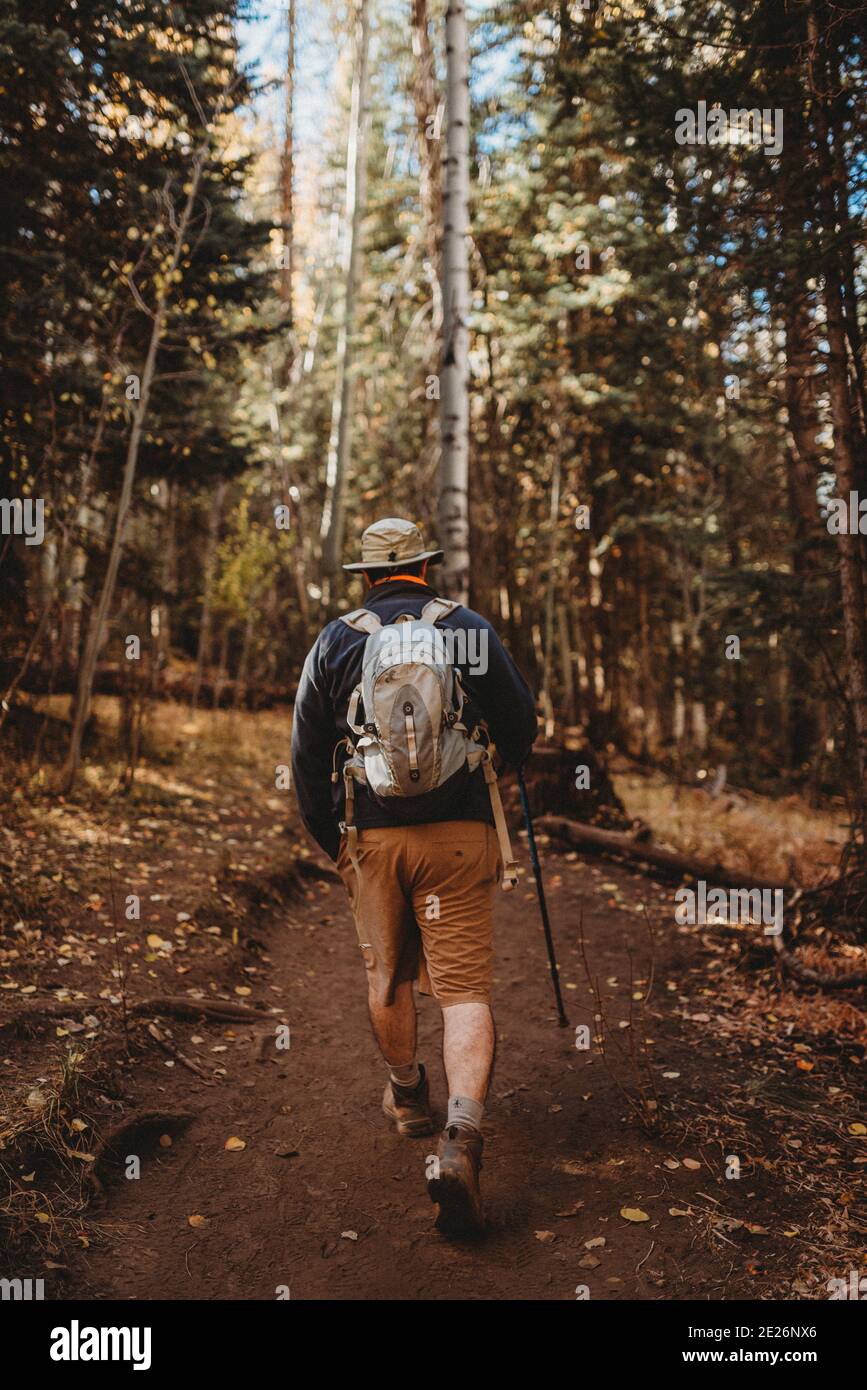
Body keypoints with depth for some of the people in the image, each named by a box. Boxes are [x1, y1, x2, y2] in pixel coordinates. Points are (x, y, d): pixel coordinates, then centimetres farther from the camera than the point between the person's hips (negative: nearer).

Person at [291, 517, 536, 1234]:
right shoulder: (471, 629, 2)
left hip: (371, 834, 2)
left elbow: (307, 757, 5)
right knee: (464, 984, 0)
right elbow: (522, 731, 6)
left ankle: (407, 1096, 40)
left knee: (387, 973, 19)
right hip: (460, 831, -1)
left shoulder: (335, 642, 4)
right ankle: (462, 1132, -17)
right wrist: (498, 748, 29)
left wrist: (330, 842, 17)